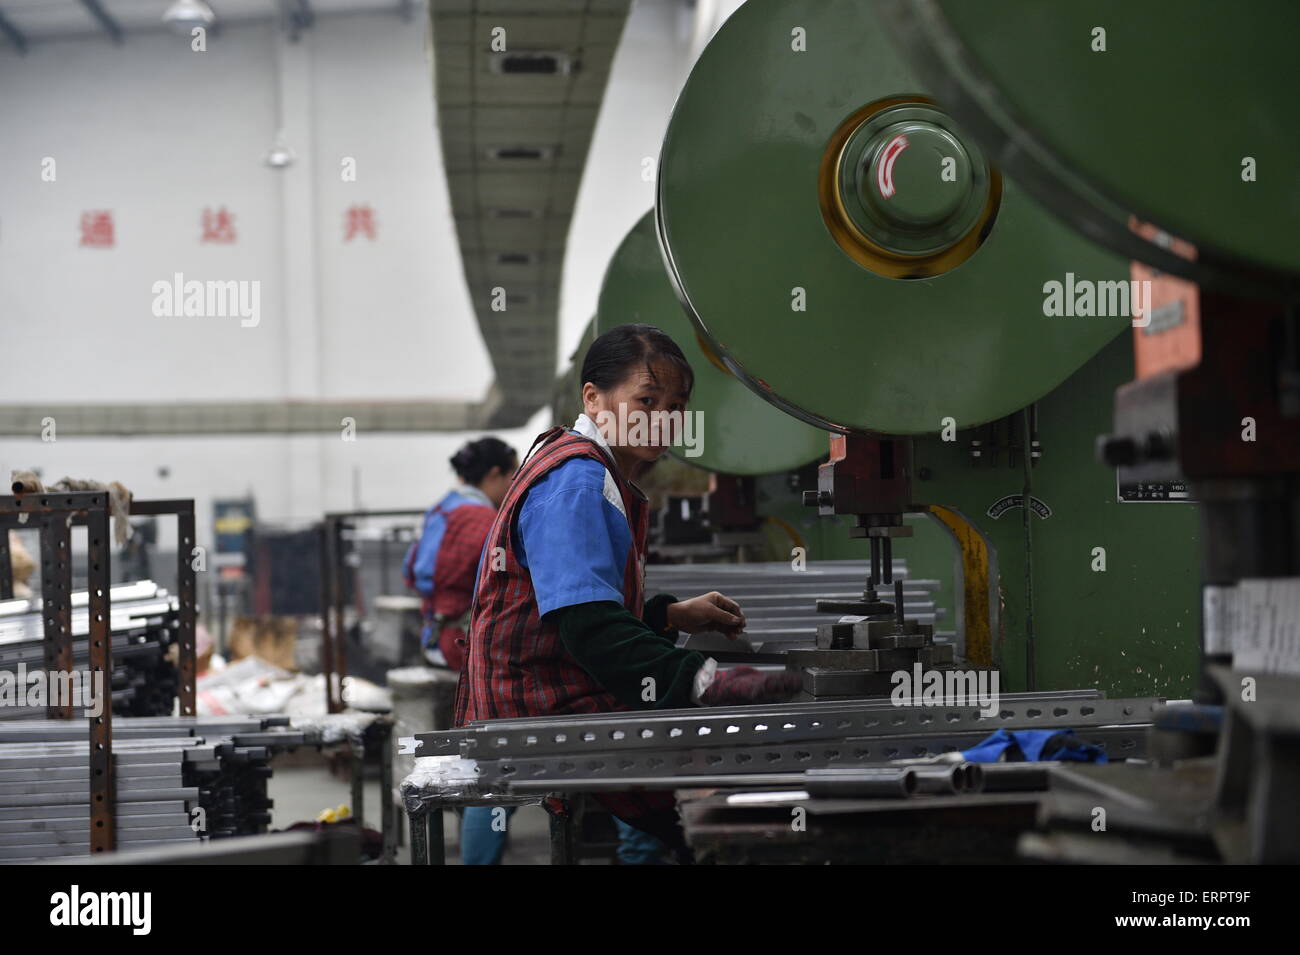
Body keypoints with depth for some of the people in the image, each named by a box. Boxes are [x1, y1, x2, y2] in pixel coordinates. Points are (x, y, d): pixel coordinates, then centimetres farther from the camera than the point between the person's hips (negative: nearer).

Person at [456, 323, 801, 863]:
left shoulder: (592, 475, 20)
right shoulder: (576, 483, -14)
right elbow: (591, 631, -26)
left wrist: (671, 614, 22)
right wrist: (703, 682, -33)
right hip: (549, 713, -11)